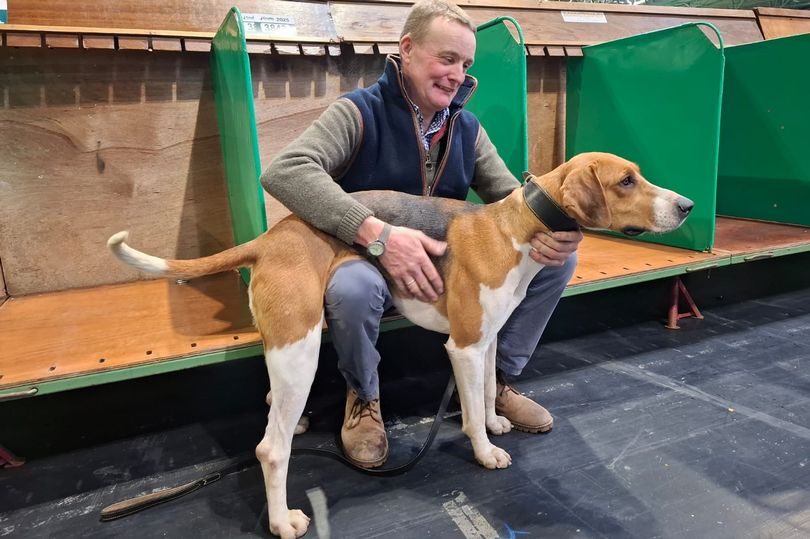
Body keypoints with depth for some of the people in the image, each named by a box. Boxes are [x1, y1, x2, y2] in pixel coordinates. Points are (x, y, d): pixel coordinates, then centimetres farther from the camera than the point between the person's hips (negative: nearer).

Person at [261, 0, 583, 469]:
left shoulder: (467, 128, 2)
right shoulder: (360, 112, -16)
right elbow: (284, 171, -32)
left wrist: (554, 229, -25)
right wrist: (378, 235, -42)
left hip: (450, 261, 5)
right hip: (368, 258, -4)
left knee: (558, 257, -8)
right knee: (352, 287, -41)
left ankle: (496, 379, 9)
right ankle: (364, 398, -6)